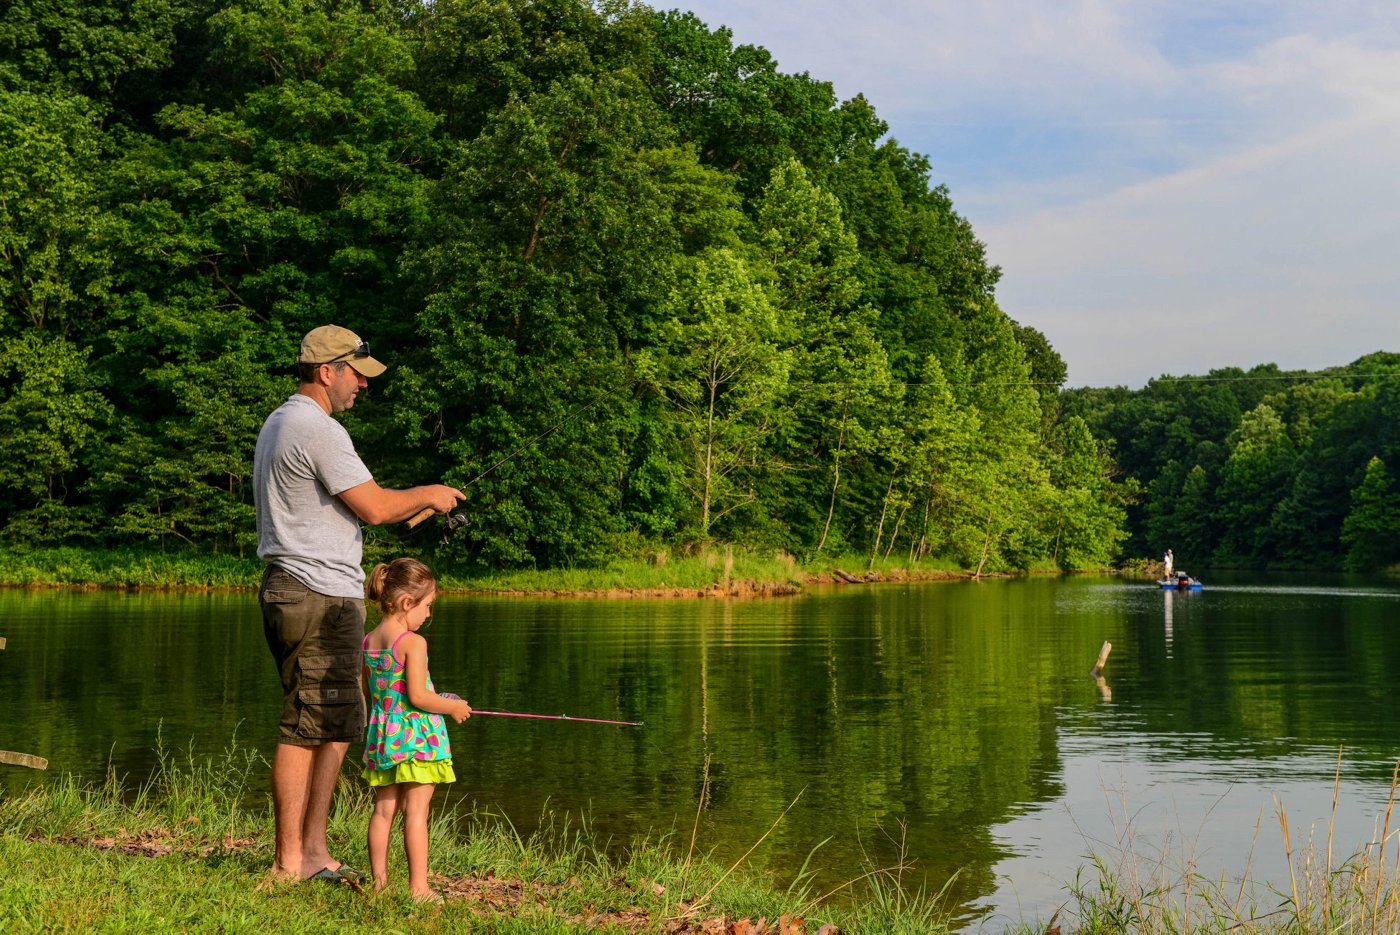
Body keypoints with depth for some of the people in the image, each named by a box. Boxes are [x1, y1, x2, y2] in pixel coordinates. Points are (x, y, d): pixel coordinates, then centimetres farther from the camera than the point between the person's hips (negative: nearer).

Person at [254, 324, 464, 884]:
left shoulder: (279, 423, 20)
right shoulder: (318, 430, -13)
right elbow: (373, 507, -15)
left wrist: (411, 505, 20)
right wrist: (427, 496, 3)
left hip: (295, 589, 11)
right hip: (319, 596, -11)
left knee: (339, 723, 12)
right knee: (307, 727, -7)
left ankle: (313, 853, 15)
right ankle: (288, 862, -3)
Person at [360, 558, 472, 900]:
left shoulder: (368, 641, 8)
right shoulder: (413, 642, -14)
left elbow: (369, 694, 15)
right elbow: (417, 696, -19)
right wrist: (453, 706, -4)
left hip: (382, 735, 7)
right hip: (416, 737, -7)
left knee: (383, 810, 11)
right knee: (416, 812, -5)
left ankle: (379, 881, 15)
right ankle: (419, 887, -4)